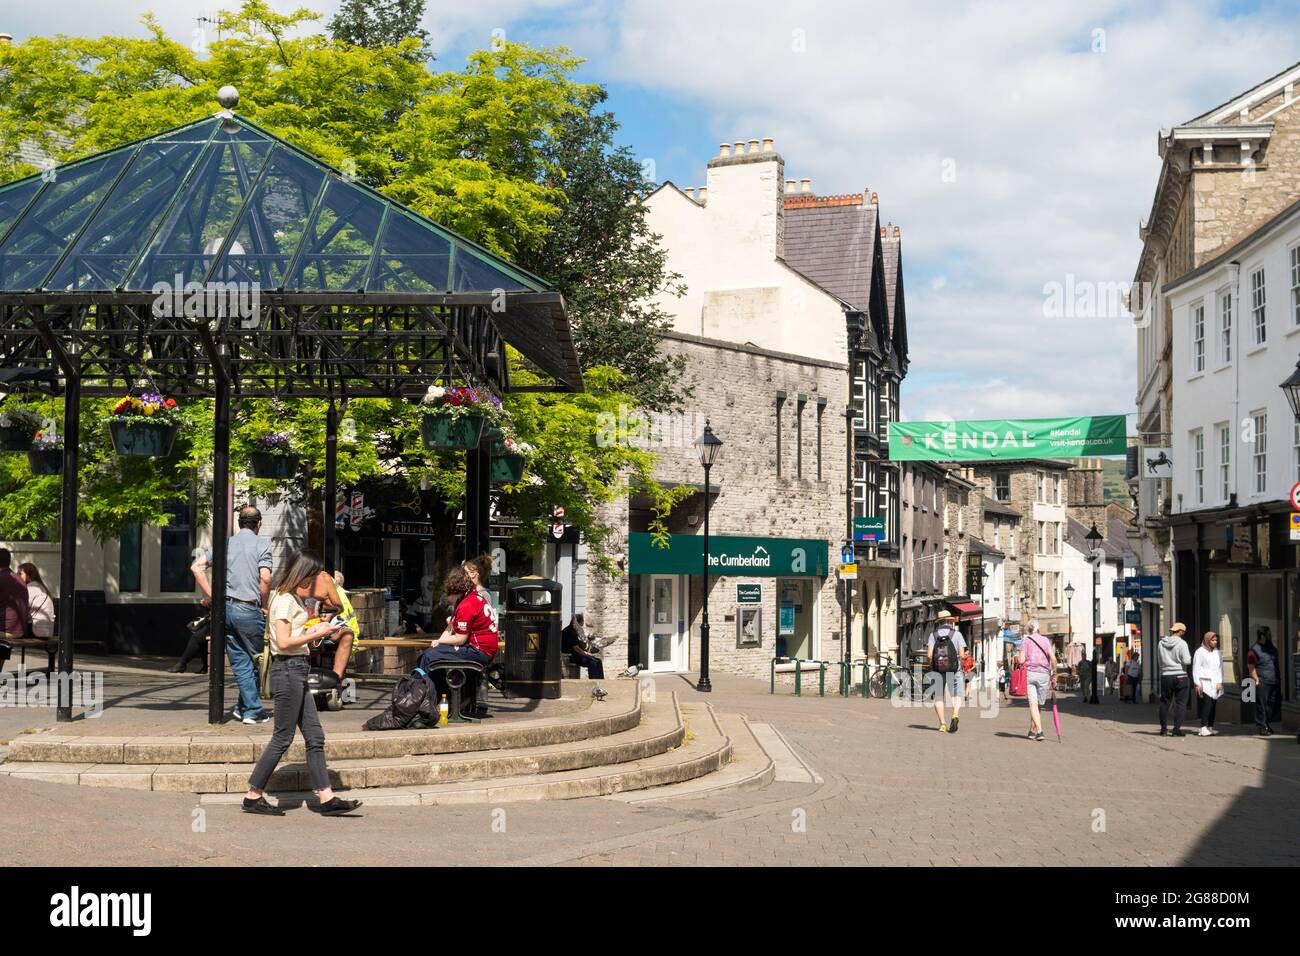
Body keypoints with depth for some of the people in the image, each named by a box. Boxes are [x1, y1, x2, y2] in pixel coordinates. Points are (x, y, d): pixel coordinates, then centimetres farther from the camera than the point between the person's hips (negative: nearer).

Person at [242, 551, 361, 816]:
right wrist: (317, 634, -14)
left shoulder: (294, 600, 18)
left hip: (298, 670, 10)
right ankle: (253, 796, 5)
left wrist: (317, 629, 9)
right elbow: (284, 642, -19)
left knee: (315, 737, 6)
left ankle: (326, 798, 7)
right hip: (287, 669, -10)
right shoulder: (285, 600, -12)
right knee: (282, 738, -3)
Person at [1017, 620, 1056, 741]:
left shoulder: (1025, 640, 4)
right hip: (1044, 674, 2)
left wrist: (1018, 659, 16)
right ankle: (1032, 731, 20)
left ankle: (1039, 731, -23)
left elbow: (1021, 660, -5)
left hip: (1029, 673, -2)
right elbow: (1053, 658, 0)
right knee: (1038, 704, 12)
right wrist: (1054, 674, 7)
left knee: (1033, 704, -8)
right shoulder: (1045, 640, 10)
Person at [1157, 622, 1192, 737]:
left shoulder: (1161, 643, 2)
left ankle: (1164, 729, 14)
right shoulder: (1182, 643, -11)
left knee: (1164, 702, 11)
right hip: (1180, 676, -4)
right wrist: (1189, 655, 6)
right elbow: (1187, 661, -14)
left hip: (1165, 675, 4)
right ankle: (1177, 729, -3)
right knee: (1180, 703, 2)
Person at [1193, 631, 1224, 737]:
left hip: (1215, 684, 6)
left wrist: (1220, 682, 4)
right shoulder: (1200, 651, -1)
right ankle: (1204, 727, -18)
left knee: (1213, 705, 5)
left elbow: (1220, 668, 15)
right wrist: (1197, 683, -9)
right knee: (1206, 704, -16)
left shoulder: (1217, 652, 16)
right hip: (1204, 683, -6)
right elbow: (1196, 668, -3)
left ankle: (1210, 727, 13)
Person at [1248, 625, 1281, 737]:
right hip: (1262, 683, -7)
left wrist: (1279, 679, 19)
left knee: (1273, 704, 9)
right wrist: (1257, 680, -15)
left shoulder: (1272, 649, 16)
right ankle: (1262, 727, 3)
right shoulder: (1254, 650, -7)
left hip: (1275, 682, 7)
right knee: (1261, 705, -3)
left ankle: (1266, 722, 27)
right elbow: (1251, 667, -10)